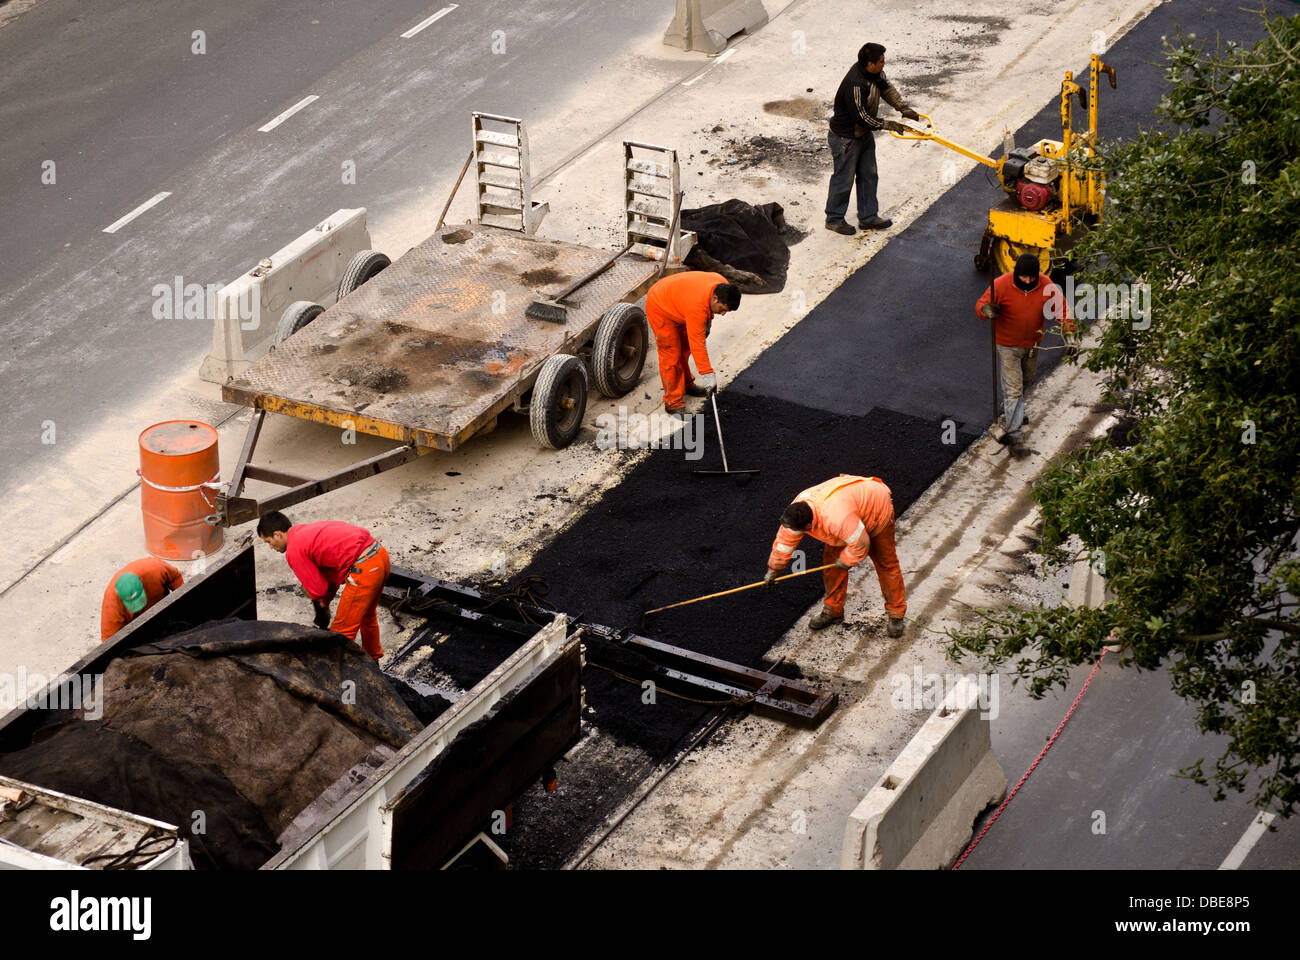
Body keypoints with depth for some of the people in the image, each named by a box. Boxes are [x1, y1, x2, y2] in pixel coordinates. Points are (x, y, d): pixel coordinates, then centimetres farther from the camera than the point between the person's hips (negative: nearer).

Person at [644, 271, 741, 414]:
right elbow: (697, 344, -38)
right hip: (659, 308, -9)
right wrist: (707, 374, -36)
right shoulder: (697, 306, -41)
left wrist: (708, 321, 10)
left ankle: (686, 384, 38)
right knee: (672, 353, -10)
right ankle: (673, 402, -5)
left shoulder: (723, 286, -18)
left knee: (685, 348, 18)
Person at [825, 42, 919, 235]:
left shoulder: (874, 74, -6)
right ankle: (834, 219, 21)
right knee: (844, 179, 4)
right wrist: (887, 125, -18)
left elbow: (887, 88, 15)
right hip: (846, 138, -9)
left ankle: (868, 217, 28)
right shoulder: (855, 84, -34)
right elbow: (861, 116, -29)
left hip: (865, 134, 9)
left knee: (868, 176, 16)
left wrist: (904, 109, 7)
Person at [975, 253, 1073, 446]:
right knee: (1013, 388, -8)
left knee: (1026, 381, 26)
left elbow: (1060, 305, -4)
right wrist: (987, 310, -41)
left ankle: (1009, 409, 51)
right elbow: (980, 304, -16)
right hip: (1007, 345, -5)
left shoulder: (1047, 286, -15)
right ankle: (1013, 431, -4)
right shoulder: (1001, 285, -24)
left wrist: (1066, 323, -22)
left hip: (1032, 343, 5)